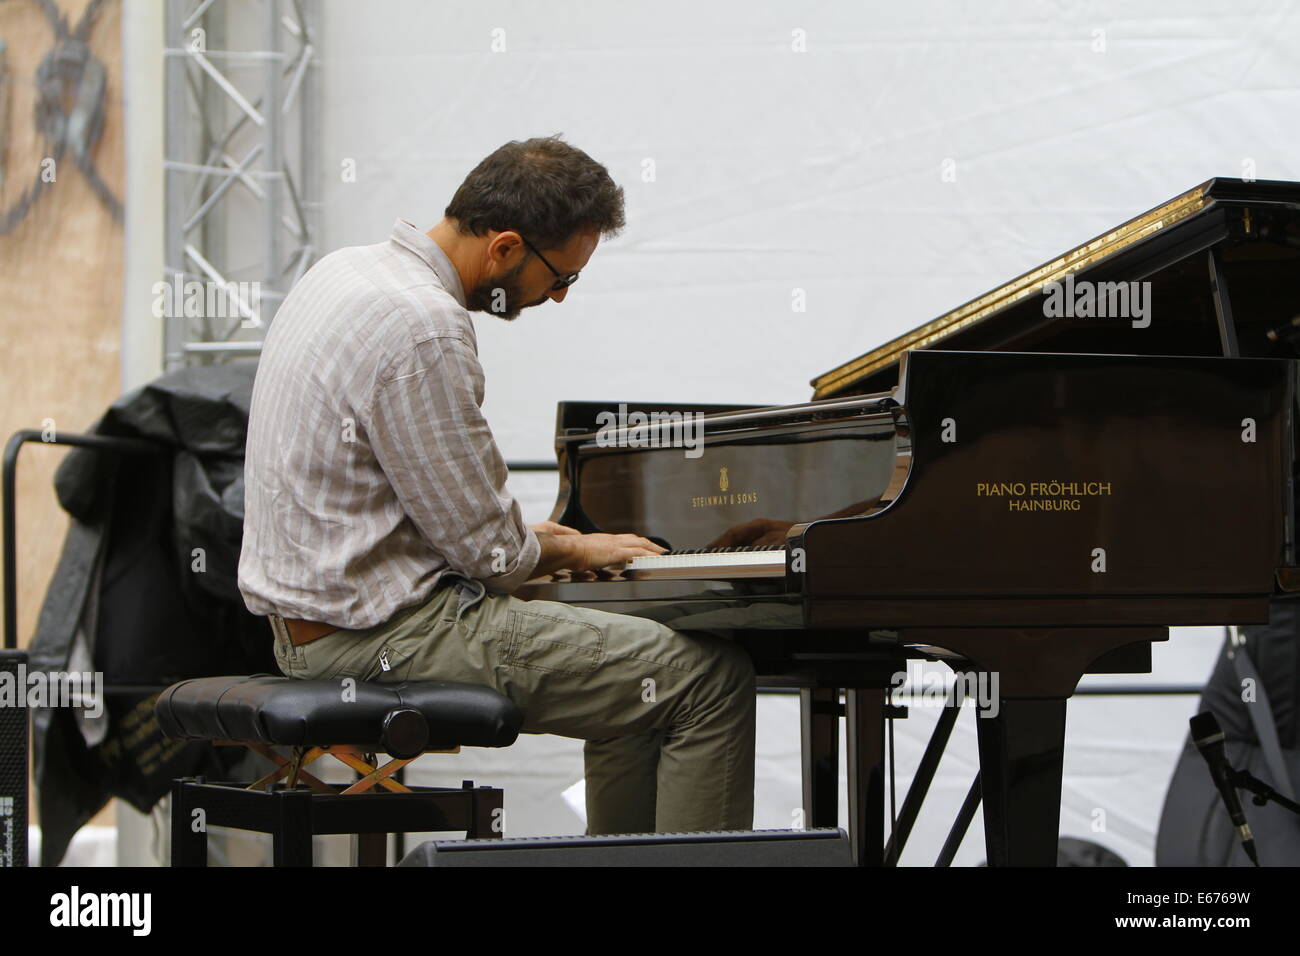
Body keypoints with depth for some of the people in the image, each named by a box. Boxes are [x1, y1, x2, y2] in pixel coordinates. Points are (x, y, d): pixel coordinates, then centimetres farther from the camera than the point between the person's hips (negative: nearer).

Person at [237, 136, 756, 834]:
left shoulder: (344, 271, 10)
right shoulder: (425, 333, -22)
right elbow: (487, 551, -18)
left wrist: (529, 539, 20)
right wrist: (573, 552, 2)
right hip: (387, 631, -11)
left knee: (630, 671, 24)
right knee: (711, 678, -12)